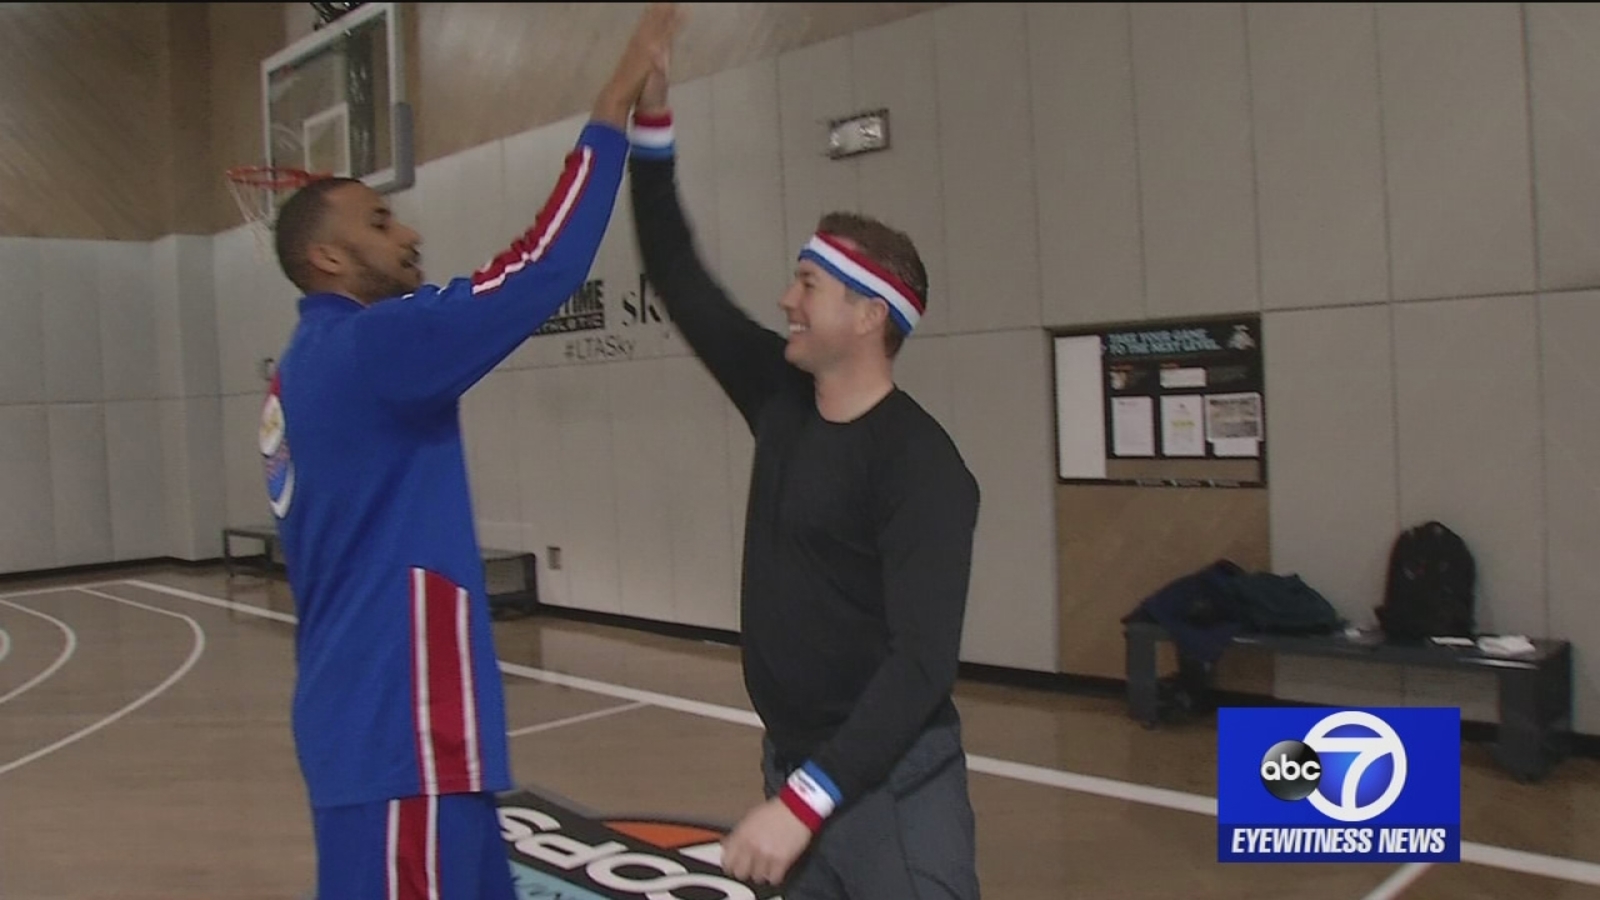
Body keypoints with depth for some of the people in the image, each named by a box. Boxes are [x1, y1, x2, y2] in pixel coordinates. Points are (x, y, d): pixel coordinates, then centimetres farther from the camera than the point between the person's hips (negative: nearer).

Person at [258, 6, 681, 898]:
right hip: (395, 725, -10)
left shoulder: (317, 366, 14)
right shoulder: (367, 346, -16)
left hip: (380, 711, 10)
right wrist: (615, 109, -16)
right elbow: (537, 273, -22)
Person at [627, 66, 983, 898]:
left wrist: (806, 800, -30)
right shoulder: (781, 401, 2)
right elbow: (677, 278, 6)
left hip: (890, 785, -7)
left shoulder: (920, 465, -19)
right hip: (794, 767, 7)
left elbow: (924, 661, -25)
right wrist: (650, 121, 1)